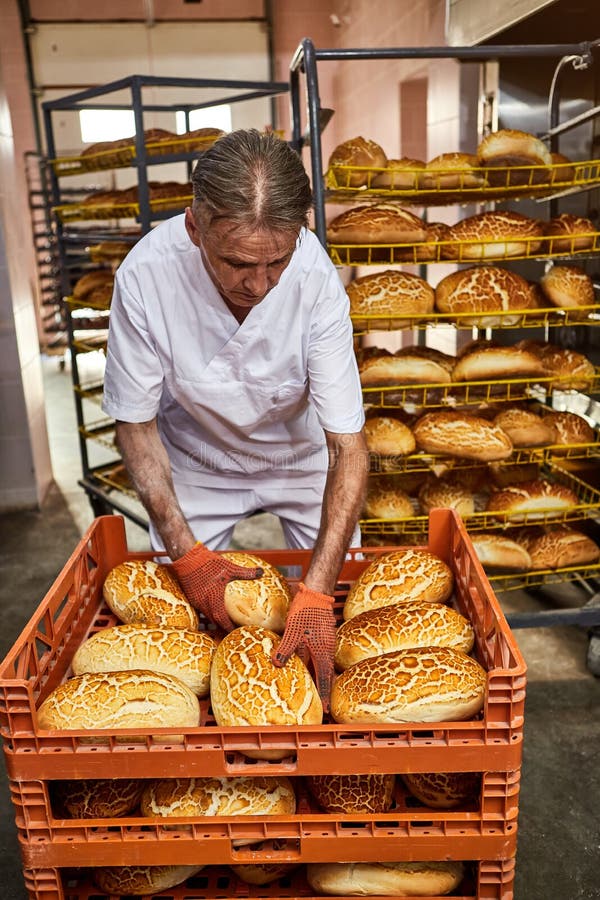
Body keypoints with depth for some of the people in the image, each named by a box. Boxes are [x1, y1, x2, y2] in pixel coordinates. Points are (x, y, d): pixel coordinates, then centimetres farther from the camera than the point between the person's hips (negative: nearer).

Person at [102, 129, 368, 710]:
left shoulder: (316, 276, -33)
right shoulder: (145, 276, -31)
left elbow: (349, 447, -29)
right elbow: (136, 424, -17)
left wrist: (318, 591, -37)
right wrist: (187, 553, -23)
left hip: (303, 459, 1)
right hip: (196, 464, 0)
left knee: (344, 604, 6)